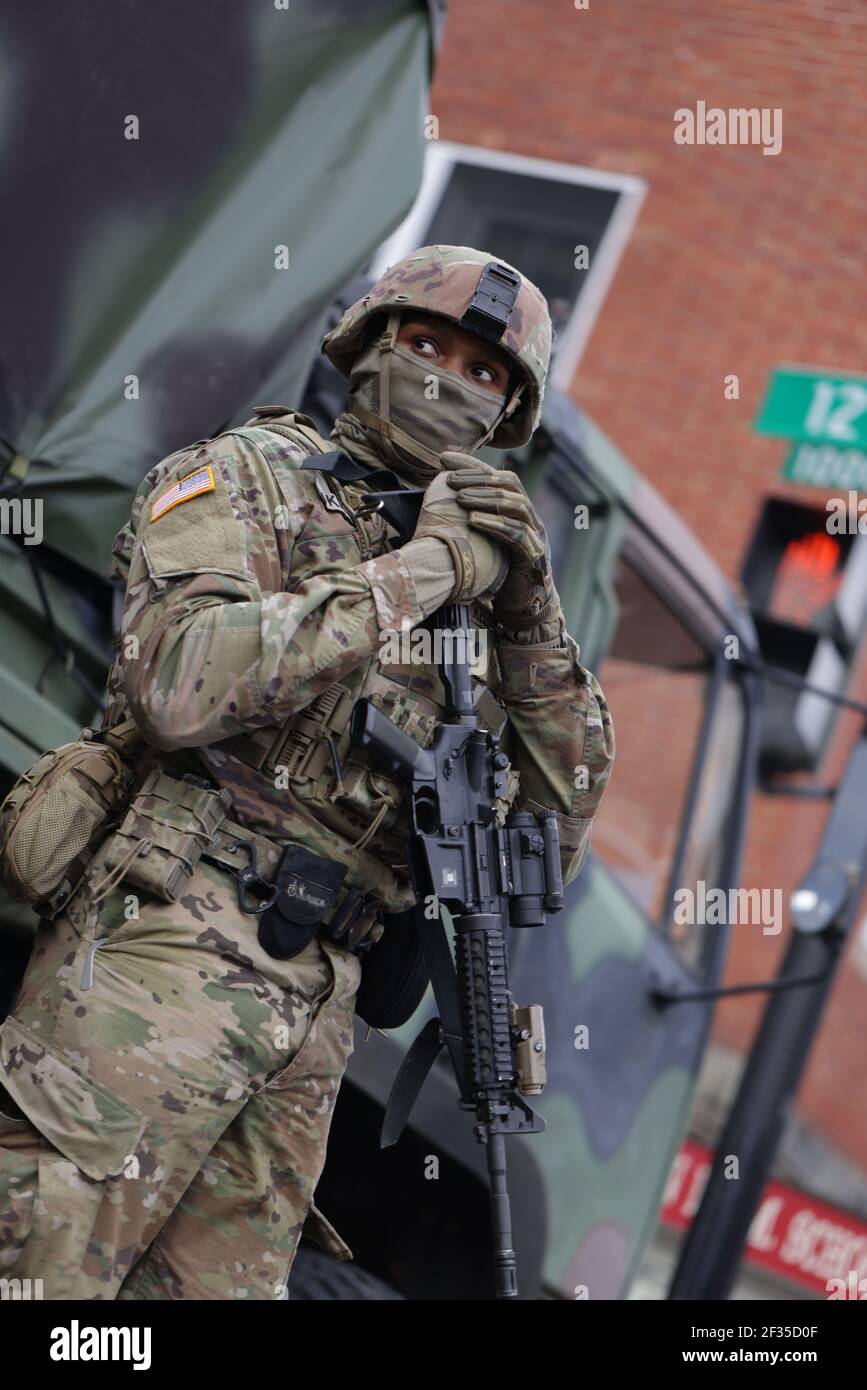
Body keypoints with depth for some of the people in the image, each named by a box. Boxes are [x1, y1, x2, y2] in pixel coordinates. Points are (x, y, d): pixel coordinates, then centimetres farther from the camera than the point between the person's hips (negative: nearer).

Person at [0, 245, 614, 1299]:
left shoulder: (461, 600, 23)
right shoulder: (245, 475, 7)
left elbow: (554, 837, 17)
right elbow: (181, 685, -15)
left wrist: (530, 612, 5)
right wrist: (421, 570, -10)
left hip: (312, 1013, 6)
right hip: (168, 953, -6)